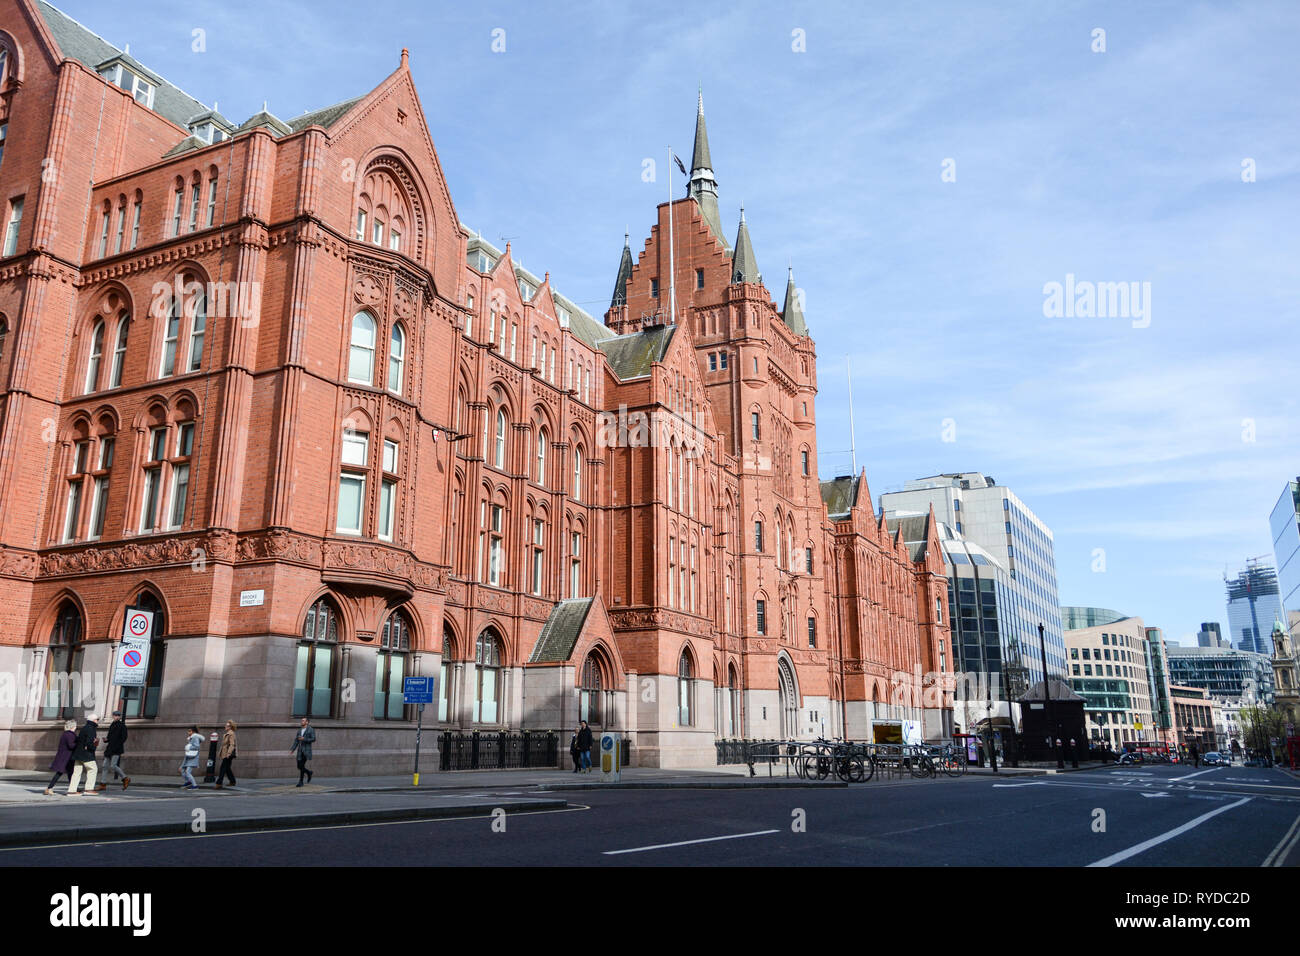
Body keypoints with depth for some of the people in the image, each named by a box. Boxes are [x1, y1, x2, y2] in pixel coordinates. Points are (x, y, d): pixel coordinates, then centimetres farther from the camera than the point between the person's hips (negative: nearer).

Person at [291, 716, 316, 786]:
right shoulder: (299, 730, 14)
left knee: (302, 766, -12)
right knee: (299, 766, 4)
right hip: (300, 750, 6)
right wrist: (292, 749, 0)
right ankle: (309, 773, 31)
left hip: (307, 750, -6)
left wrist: (304, 739, -20)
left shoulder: (311, 729, -4)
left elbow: (313, 739, -12)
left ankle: (300, 782, -4)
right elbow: (296, 741, 12)